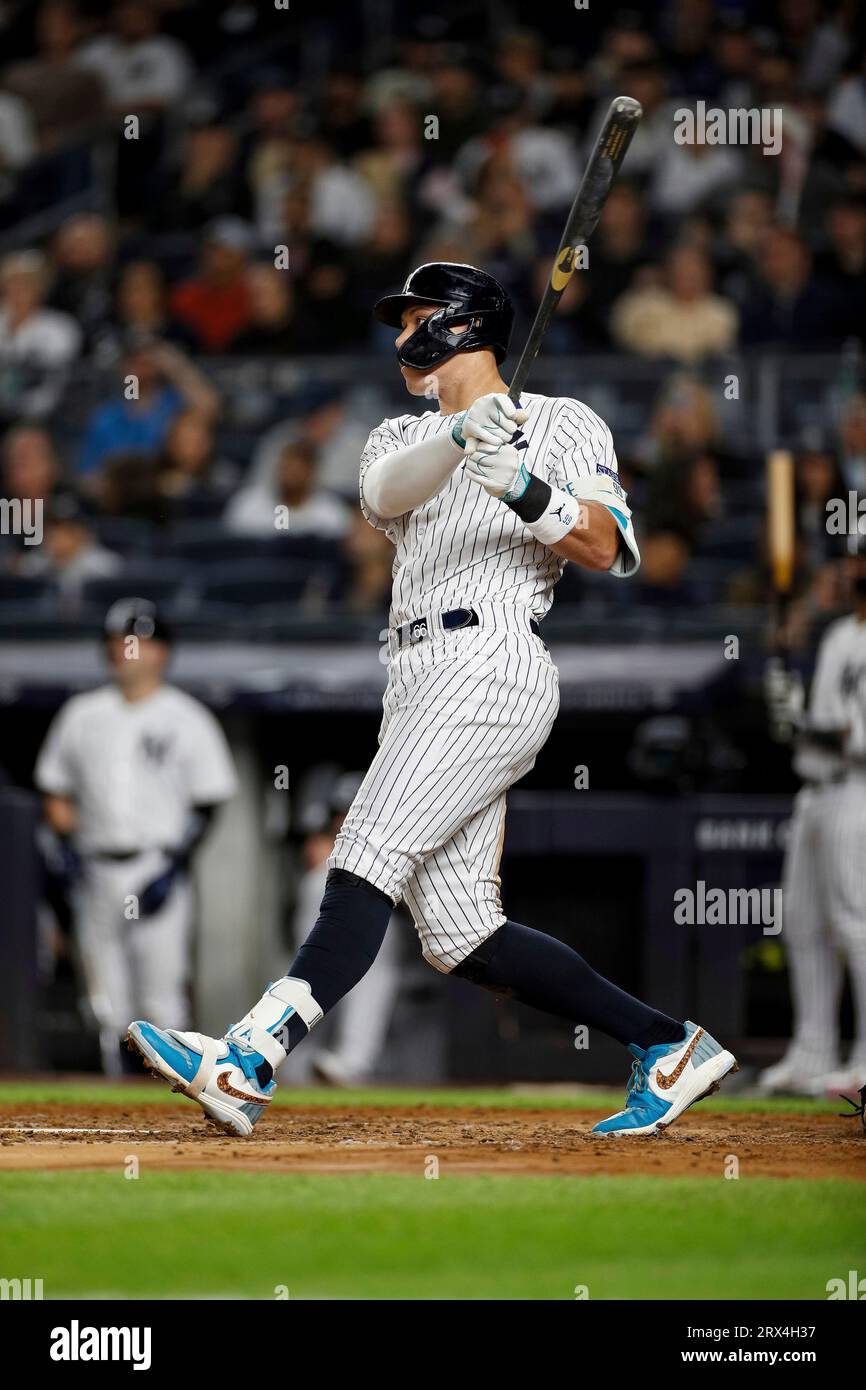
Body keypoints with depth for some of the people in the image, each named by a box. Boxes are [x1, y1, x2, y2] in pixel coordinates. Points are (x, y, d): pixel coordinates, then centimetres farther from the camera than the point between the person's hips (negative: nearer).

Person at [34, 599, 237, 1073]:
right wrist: (70, 849, 1)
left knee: (161, 995, -8)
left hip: (157, 869, -4)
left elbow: (207, 803, -1)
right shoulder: (81, 714, 13)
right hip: (96, 872, 4)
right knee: (105, 999, 4)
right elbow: (55, 790, 17)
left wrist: (173, 869, -11)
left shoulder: (186, 719, 1)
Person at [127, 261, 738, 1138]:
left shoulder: (562, 424, 8)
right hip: (420, 684, 7)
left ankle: (250, 1063, -35)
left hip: (492, 663, -7)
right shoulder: (402, 438, 24)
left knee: (366, 865, -21)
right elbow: (387, 491, -2)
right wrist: (460, 436, -22)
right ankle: (667, 1047, 5)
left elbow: (605, 549, -7)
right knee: (458, 937, -1)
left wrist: (527, 490, -25)